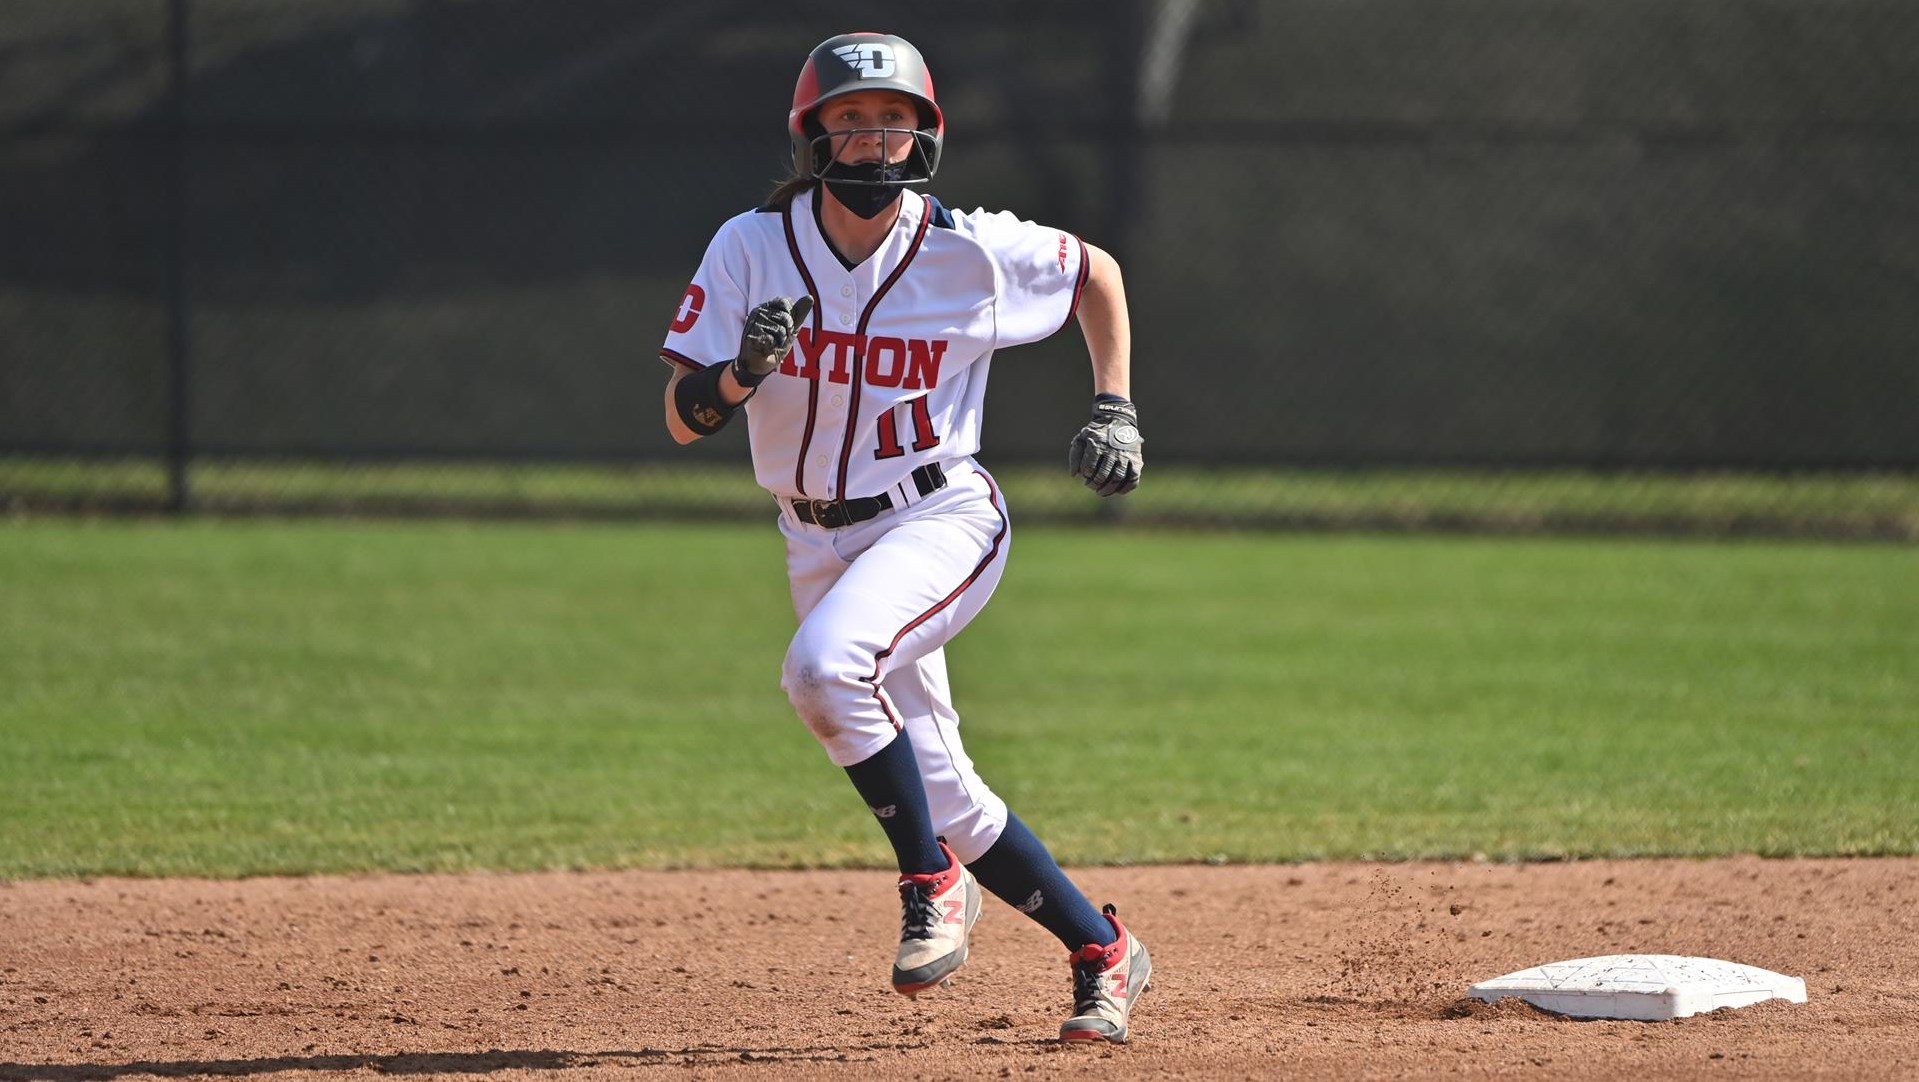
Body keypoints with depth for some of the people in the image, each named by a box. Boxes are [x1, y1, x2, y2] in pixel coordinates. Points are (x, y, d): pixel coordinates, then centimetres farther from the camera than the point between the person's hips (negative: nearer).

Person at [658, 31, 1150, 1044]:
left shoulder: (970, 251, -11)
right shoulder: (751, 248, -8)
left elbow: (1096, 271, 10)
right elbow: (683, 421, -10)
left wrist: (1114, 410, 3)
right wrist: (745, 369, -30)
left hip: (940, 517, -4)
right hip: (819, 538, 4)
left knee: (824, 665, -33)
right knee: (940, 797, 5)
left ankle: (934, 882, -16)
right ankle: (1102, 951, 21)